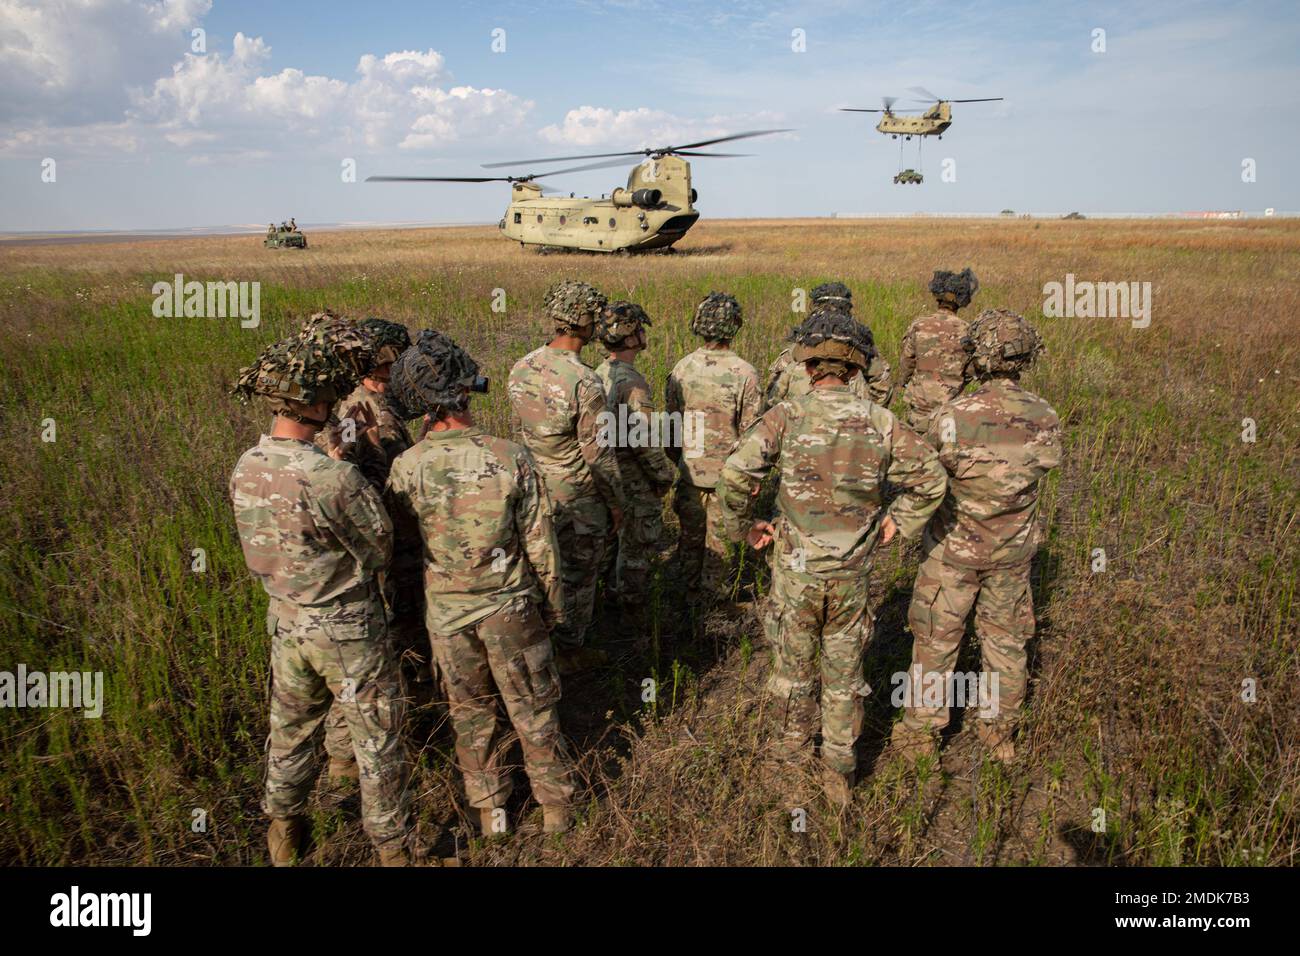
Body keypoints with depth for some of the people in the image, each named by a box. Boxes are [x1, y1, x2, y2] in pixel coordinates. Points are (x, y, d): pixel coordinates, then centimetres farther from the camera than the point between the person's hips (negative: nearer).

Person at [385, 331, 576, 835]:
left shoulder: (408, 466, -16)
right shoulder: (511, 459, -19)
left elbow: (395, 525, 5)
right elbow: (540, 545, -11)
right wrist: (553, 605, 4)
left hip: (447, 611, 1)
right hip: (511, 608, -1)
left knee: (470, 709, 21)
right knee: (533, 709, 17)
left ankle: (489, 809, 35)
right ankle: (555, 805, 32)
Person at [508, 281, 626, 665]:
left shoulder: (521, 368, -4)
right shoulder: (585, 383, -25)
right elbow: (598, 453, -20)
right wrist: (616, 502, -7)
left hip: (536, 488, 7)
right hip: (577, 496, -6)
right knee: (577, 575, 11)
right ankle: (569, 648, 25)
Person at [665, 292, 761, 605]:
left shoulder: (682, 369, -7)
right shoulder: (745, 374, -18)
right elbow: (750, 432, -13)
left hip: (690, 470, 3)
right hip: (728, 473, -3)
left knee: (690, 534, 20)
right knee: (718, 539, 14)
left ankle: (690, 591, 34)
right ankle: (706, 596, 26)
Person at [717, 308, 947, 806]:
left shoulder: (787, 415, -13)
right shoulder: (880, 421, -5)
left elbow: (735, 473, -22)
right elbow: (930, 479, 1)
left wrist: (742, 528, -7)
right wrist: (896, 522, 11)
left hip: (796, 568, -1)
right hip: (852, 572, 1)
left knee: (793, 659, 21)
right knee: (844, 671, 17)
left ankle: (793, 739, 42)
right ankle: (839, 772, 26)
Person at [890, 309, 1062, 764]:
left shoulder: (952, 416, -25)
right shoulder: (1046, 419, -12)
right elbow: (1042, 469, 4)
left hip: (954, 548, -3)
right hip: (1013, 552, 3)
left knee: (936, 641, 13)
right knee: (1005, 640, 20)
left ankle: (921, 732, 27)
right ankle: (1000, 732, 35)